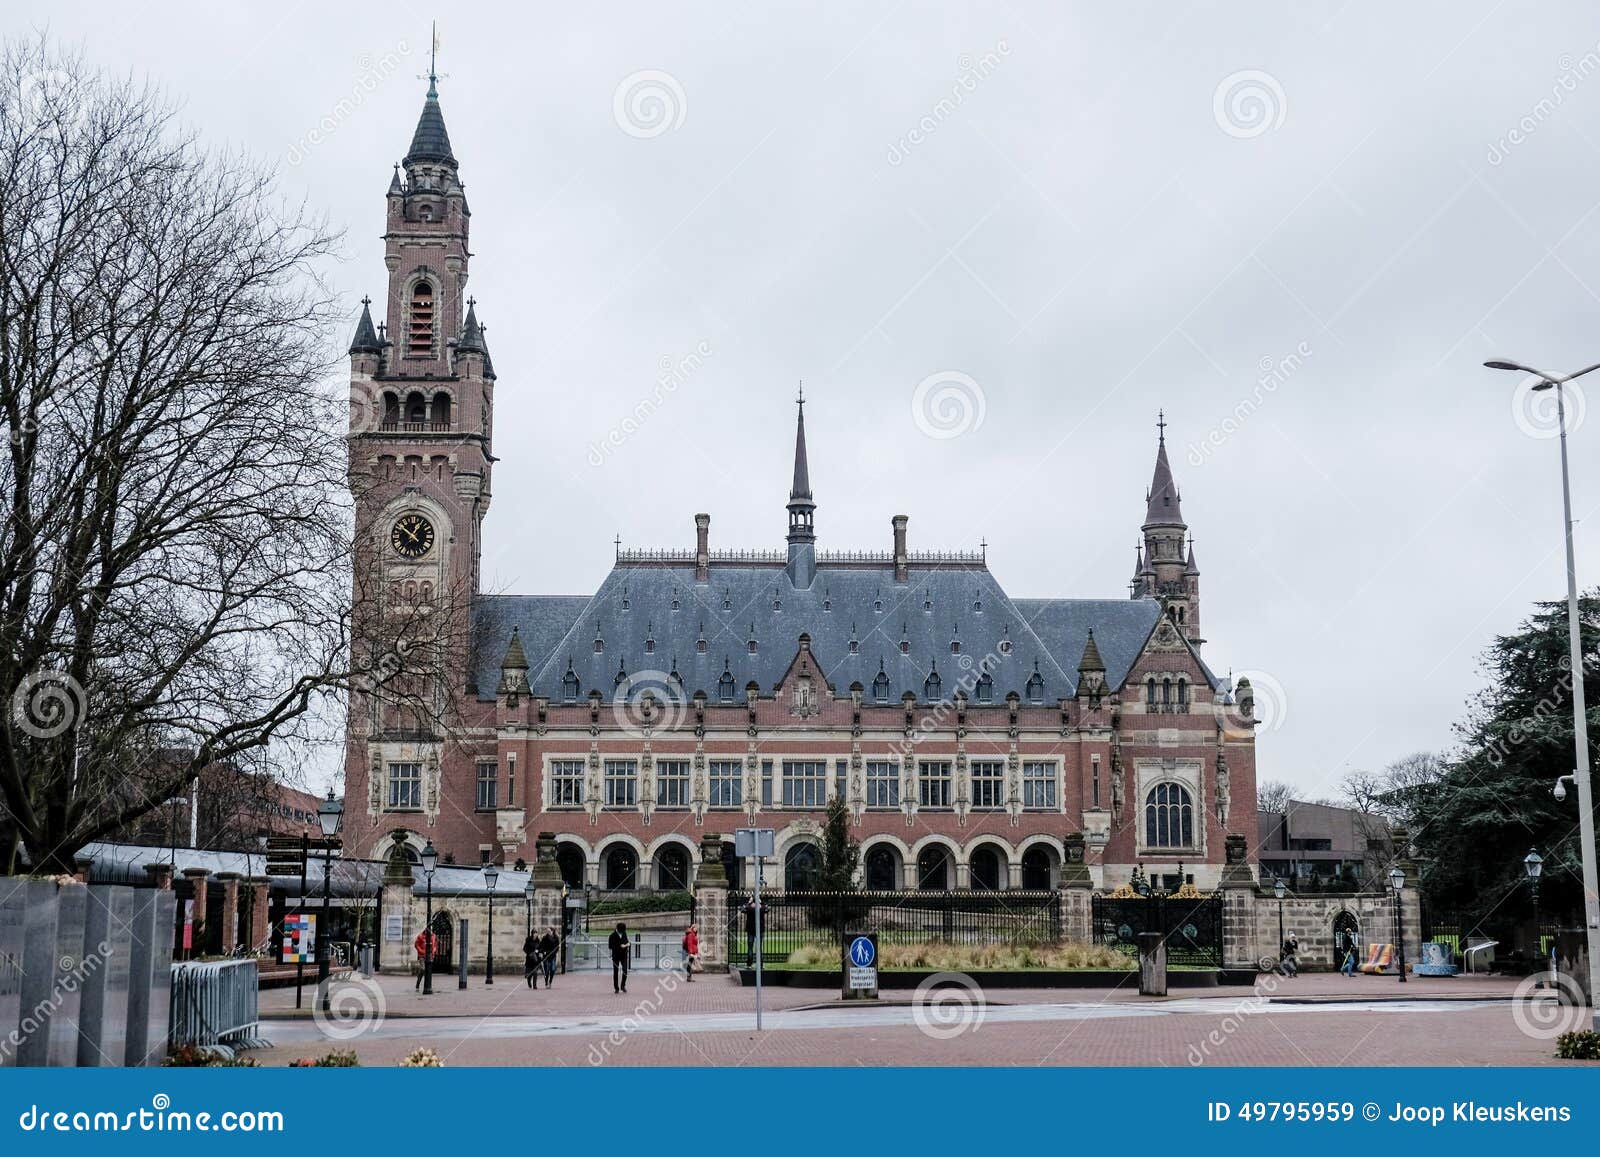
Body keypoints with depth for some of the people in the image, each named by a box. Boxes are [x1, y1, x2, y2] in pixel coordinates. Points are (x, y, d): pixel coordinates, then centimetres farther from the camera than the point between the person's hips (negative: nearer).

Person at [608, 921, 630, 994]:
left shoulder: (624, 933, 4)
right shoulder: (613, 935, -11)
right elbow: (610, 946, -12)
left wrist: (626, 944, -6)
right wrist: (620, 946, -17)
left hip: (624, 956, 3)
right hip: (616, 956, -3)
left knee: (625, 971, -8)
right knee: (616, 972, 3)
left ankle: (623, 986, 10)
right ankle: (616, 988, 12)